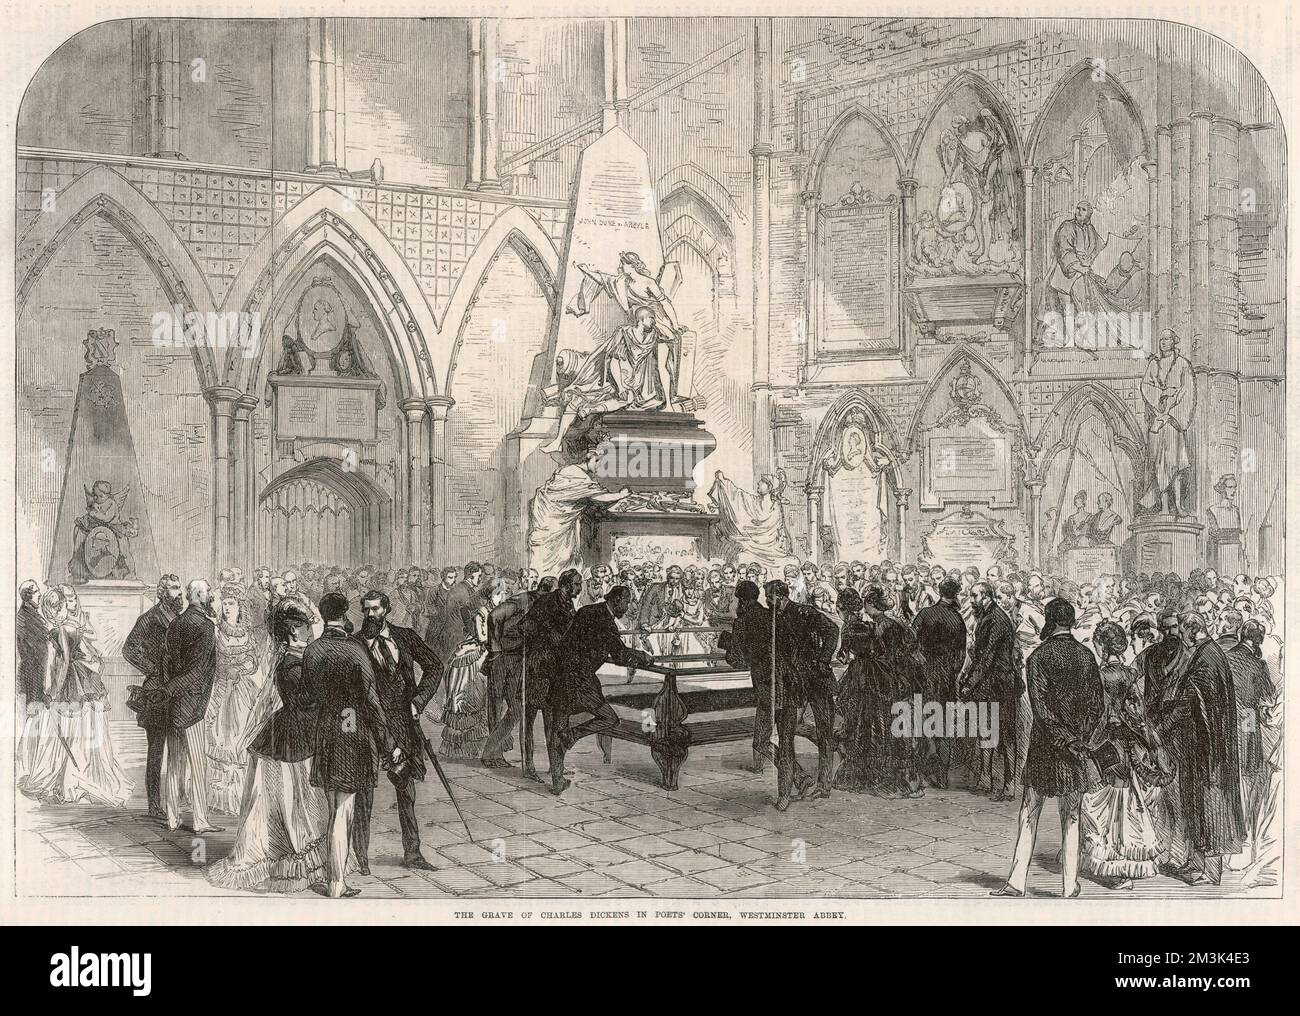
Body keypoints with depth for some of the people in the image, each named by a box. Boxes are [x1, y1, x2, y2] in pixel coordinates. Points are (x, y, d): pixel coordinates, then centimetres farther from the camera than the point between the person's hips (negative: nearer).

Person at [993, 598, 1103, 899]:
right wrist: (1080, 738, 2)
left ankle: (1017, 881, 5)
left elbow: (1039, 704, -15)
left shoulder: (1039, 656, -8)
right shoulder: (1086, 656, 3)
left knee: (1029, 813, 7)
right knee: (1071, 818, 10)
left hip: (1045, 743, -3)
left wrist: (1062, 739, -11)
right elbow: (1096, 703, 2)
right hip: (1077, 741, 3)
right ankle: (1069, 887, 11)